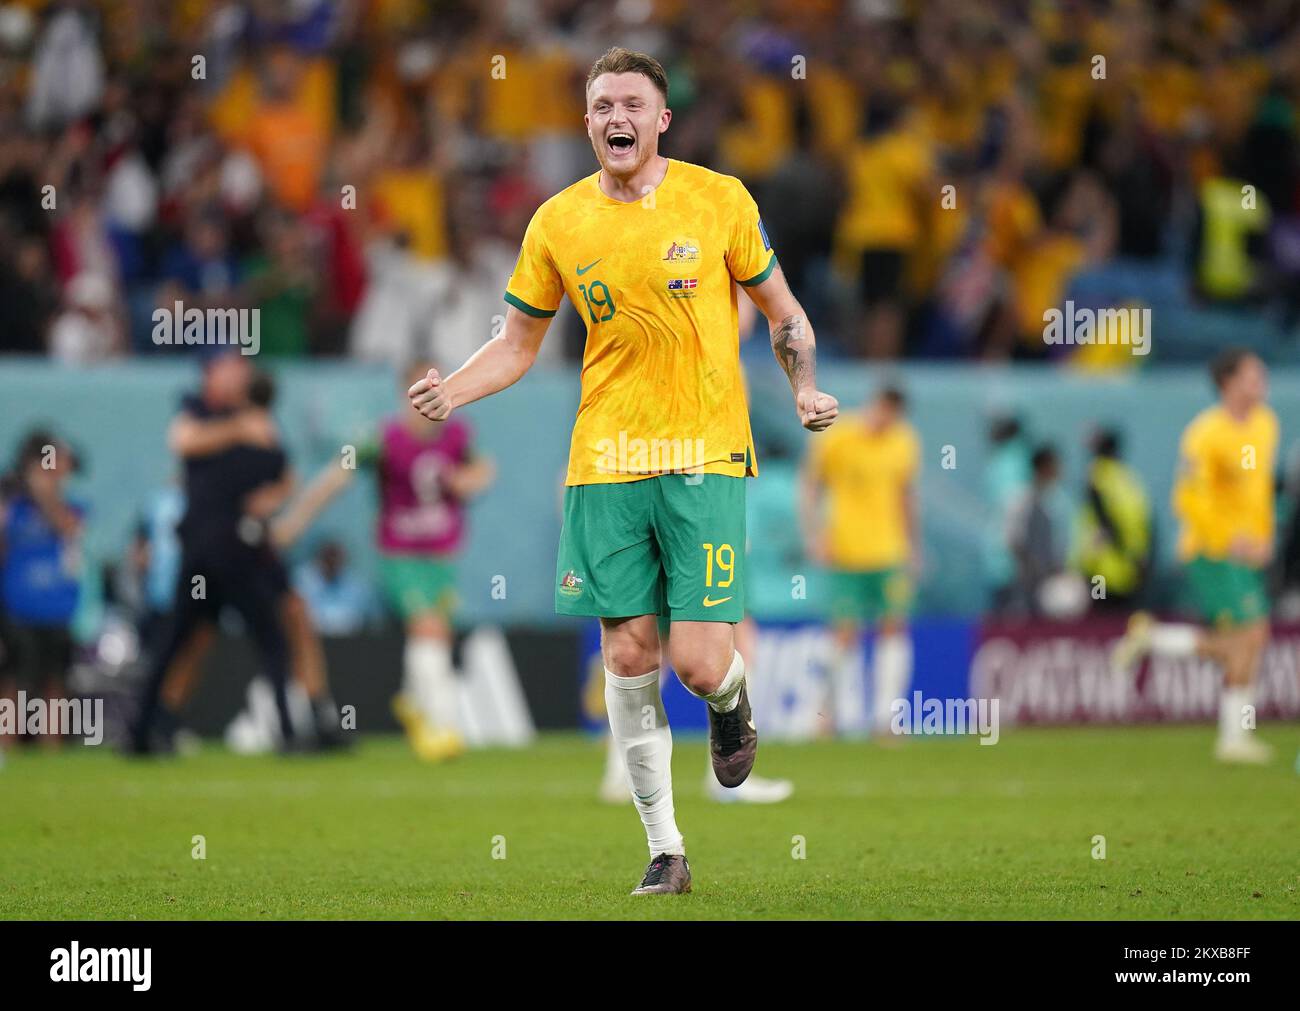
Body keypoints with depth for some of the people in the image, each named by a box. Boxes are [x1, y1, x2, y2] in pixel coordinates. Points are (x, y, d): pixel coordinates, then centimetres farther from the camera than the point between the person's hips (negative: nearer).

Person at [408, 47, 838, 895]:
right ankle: (665, 848, 12)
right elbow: (518, 343, 14)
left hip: (705, 455, -2)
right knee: (627, 656, 0)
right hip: (604, 461, 2)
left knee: (699, 663, -11)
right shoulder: (559, 223, 5)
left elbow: (780, 308, 12)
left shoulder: (719, 200, 0)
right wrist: (450, 391, -4)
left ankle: (733, 703, 28)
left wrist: (806, 388, -4)